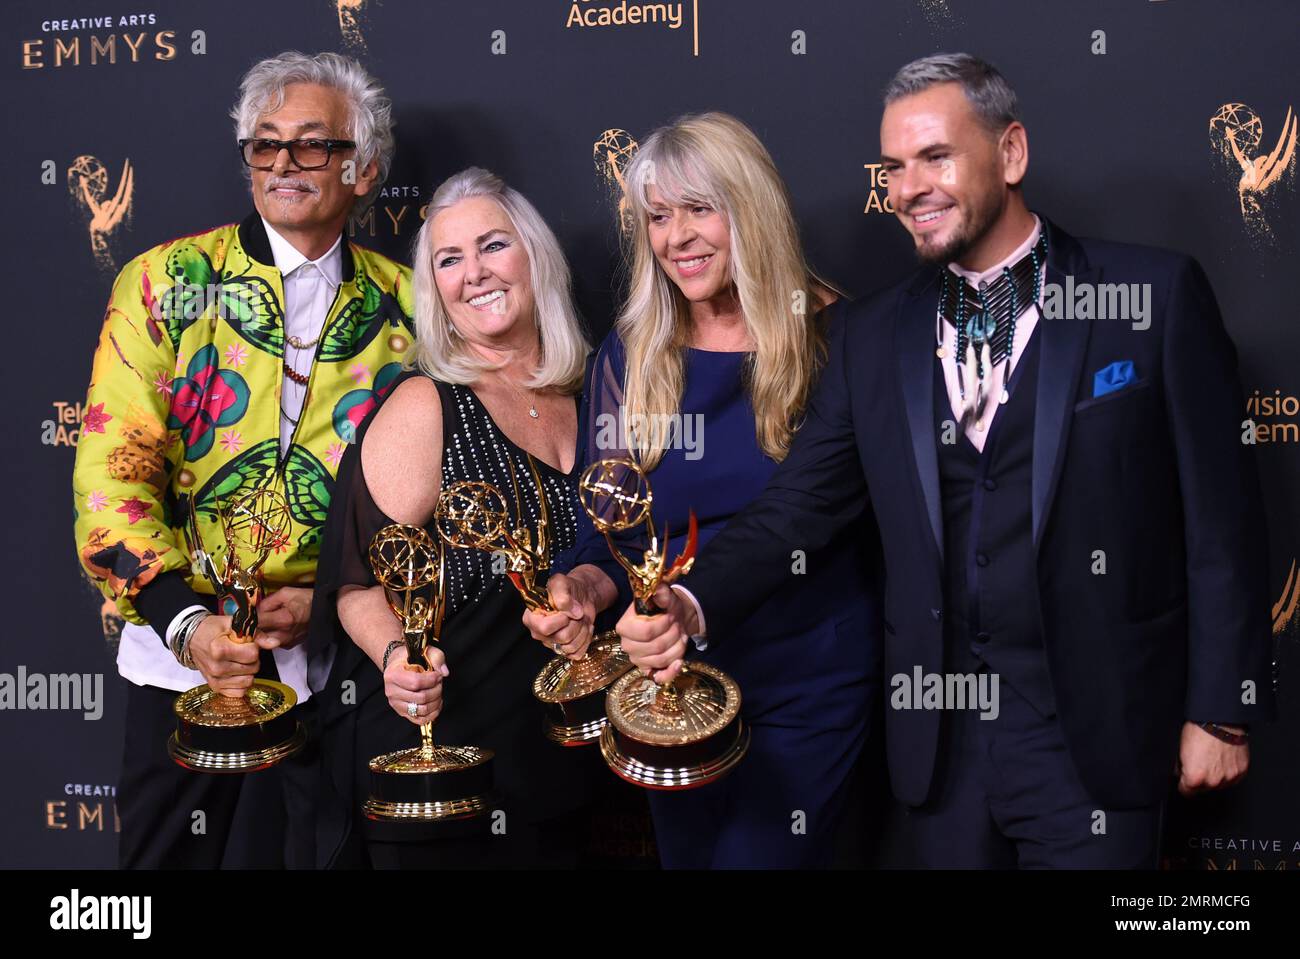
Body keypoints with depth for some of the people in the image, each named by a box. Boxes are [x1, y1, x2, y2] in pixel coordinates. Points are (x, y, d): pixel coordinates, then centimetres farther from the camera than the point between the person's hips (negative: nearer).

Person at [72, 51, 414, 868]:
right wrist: (184, 622, -16)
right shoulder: (165, 281, 0)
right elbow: (111, 470, -5)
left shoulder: (402, 308, 3)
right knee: (168, 856, 8)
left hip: (331, 658, 1)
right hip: (182, 652, 0)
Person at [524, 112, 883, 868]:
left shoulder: (830, 341, -6)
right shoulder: (628, 358, 3)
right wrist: (586, 587, -17)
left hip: (809, 685, -3)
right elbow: (610, 529, 4)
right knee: (688, 854, 17)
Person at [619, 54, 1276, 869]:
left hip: (1095, 739, -3)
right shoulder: (876, 336, 7)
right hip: (942, 737, 4)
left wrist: (1220, 710, -4)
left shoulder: (1156, 294, -5)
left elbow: (1220, 515, -4)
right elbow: (800, 505, 4)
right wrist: (693, 605, -14)